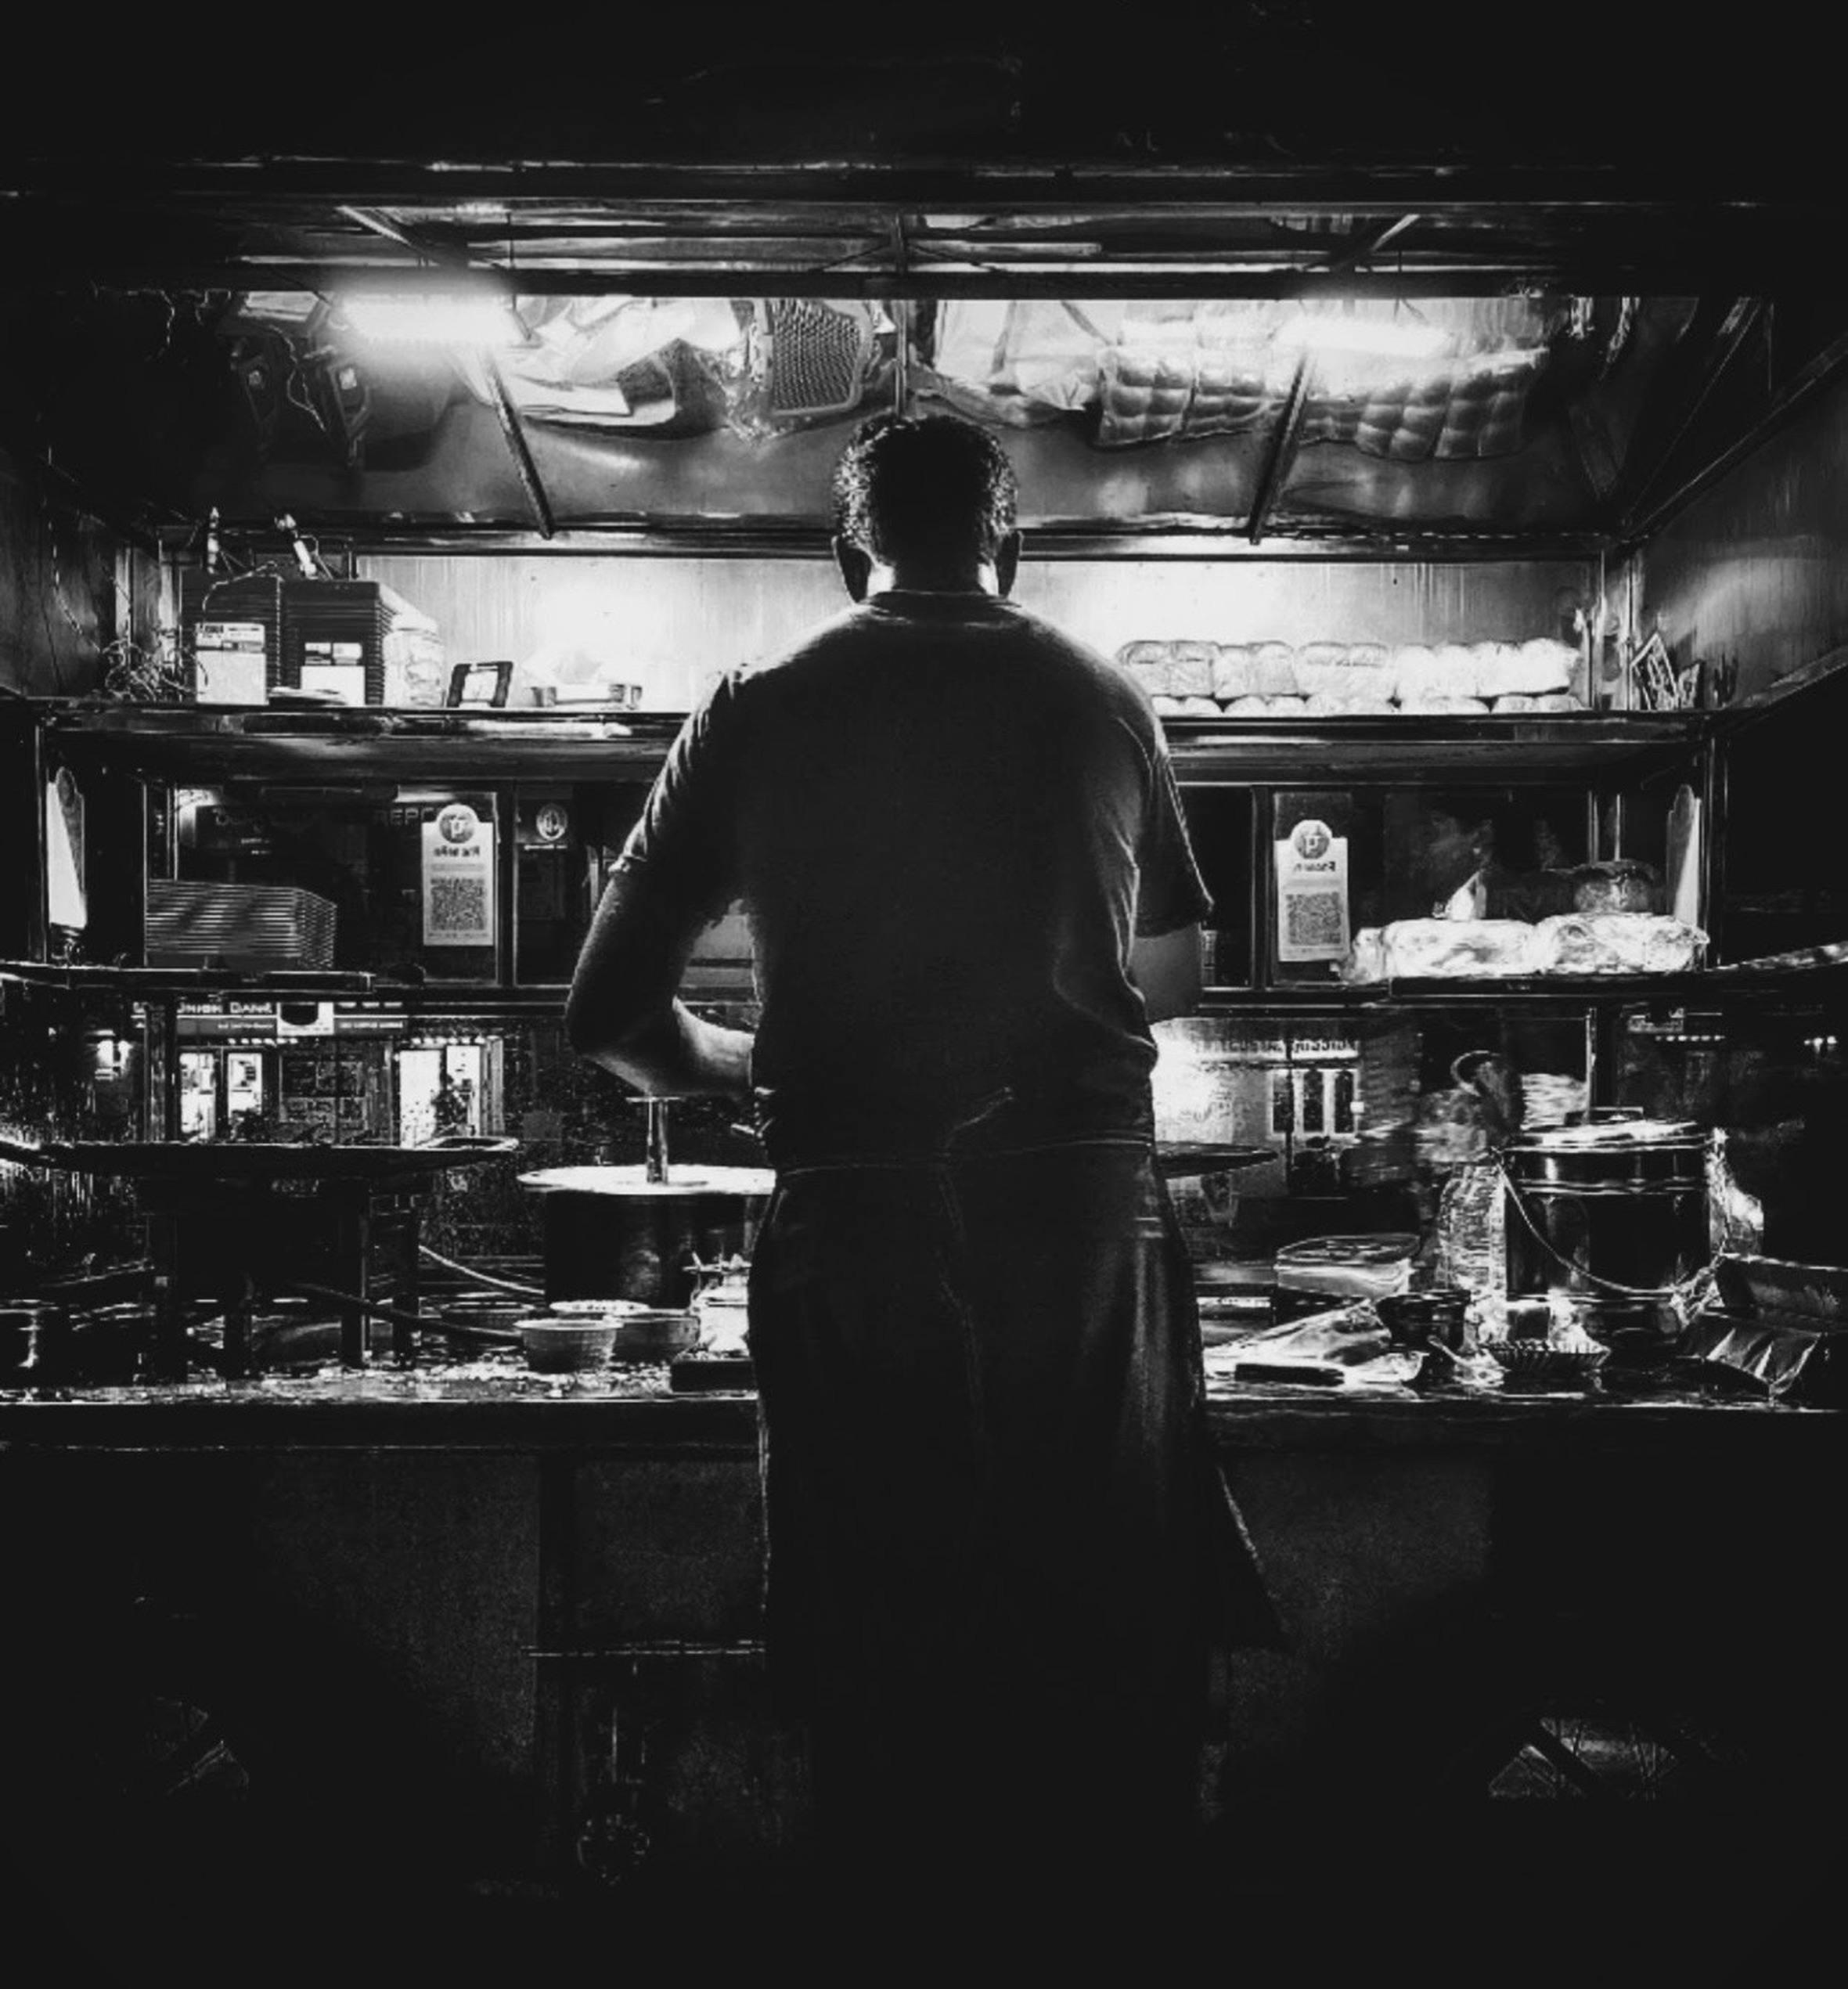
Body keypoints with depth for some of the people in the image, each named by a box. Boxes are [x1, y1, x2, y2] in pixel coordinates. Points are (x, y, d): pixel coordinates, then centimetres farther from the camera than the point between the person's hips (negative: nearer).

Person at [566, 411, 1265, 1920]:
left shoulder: (759, 715, 5)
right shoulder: (1104, 703, 8)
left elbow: (611, 1017, 5)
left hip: (851, 1226, 0)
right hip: (1086, 1211, 0)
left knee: (885, 1645, 10)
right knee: (1110, 1643, 10)